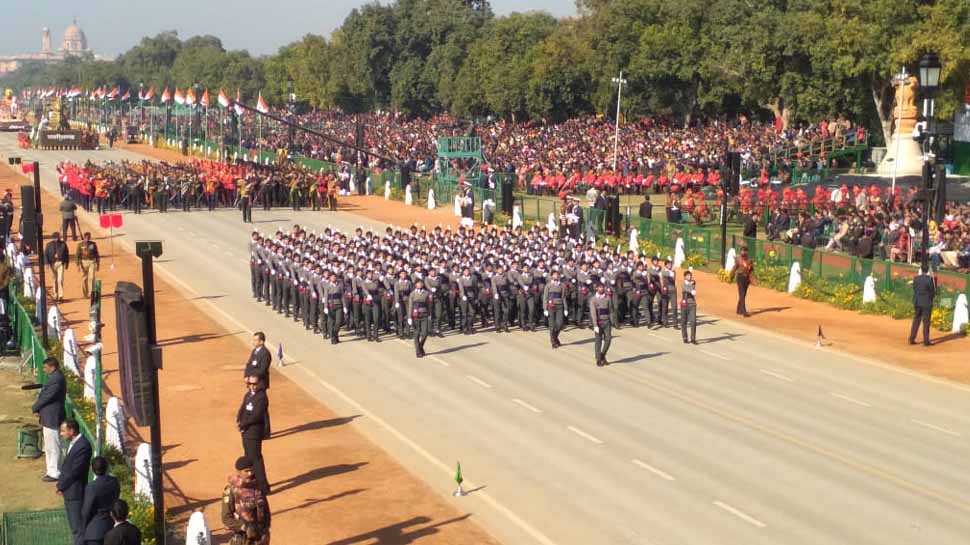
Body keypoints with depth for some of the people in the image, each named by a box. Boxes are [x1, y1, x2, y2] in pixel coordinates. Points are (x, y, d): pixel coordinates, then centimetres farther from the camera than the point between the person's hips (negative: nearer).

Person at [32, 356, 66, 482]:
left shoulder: (56, 379, -21)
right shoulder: (55, 377, 12)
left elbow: (46, 397, -20)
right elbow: (45, 394, 15)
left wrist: (35, 408, -5)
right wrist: (38, 407, 2)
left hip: (52, 418, -11)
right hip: (50, 417, 11)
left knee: (52, 447, -2)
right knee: (50, 446, 18)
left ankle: (54, 474, 5)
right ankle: (52, 471, 26)